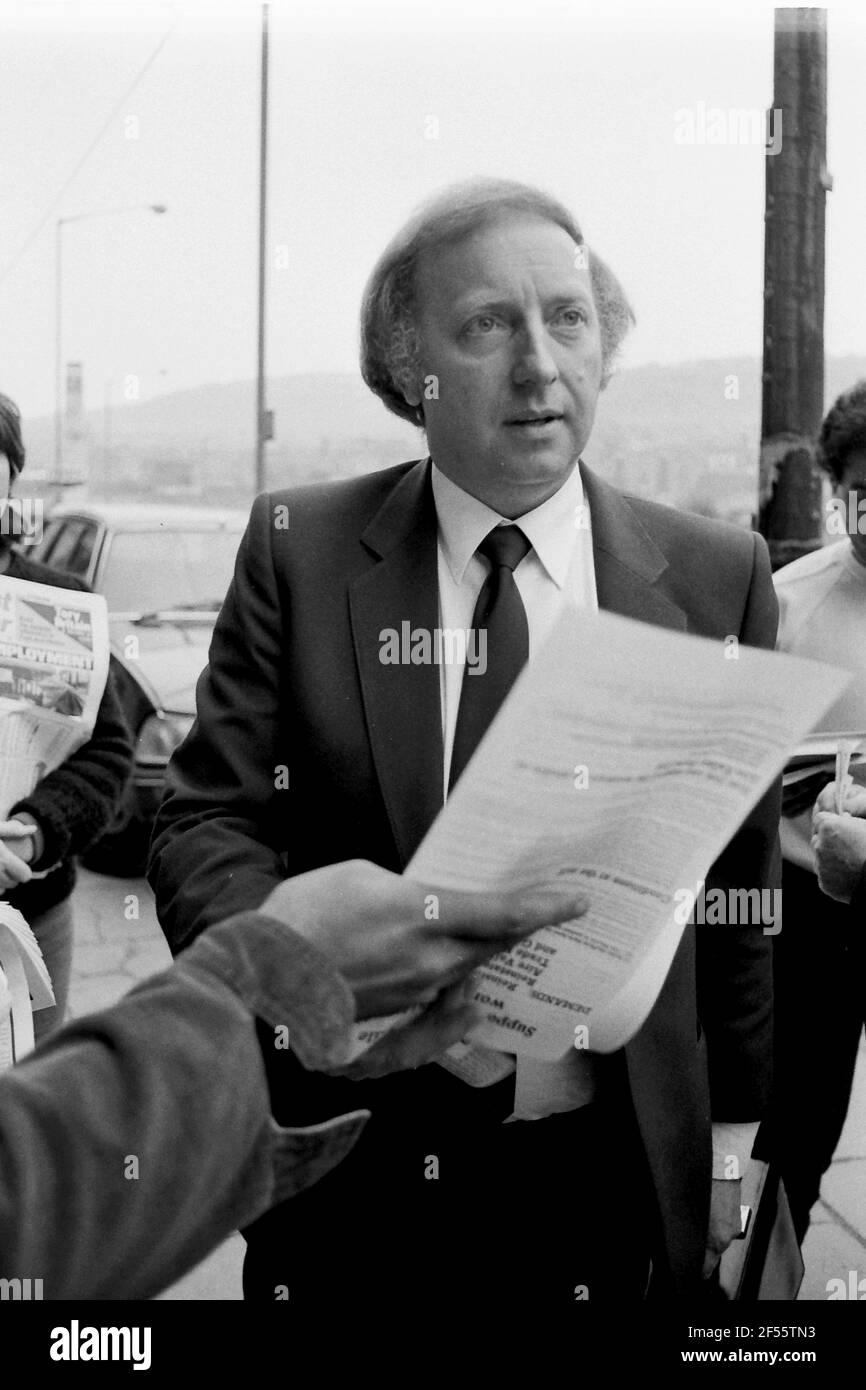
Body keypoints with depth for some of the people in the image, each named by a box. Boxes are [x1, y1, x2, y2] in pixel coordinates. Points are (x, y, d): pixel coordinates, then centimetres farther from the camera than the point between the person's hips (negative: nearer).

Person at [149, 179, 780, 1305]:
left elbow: (740, 879, 3)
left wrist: (729, 1142, 7)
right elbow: (207, 824, -7)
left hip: (614, 1183, 1)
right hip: (348, 1175, 0)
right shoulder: (300, 549, -6)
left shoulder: (715, 577, -3)